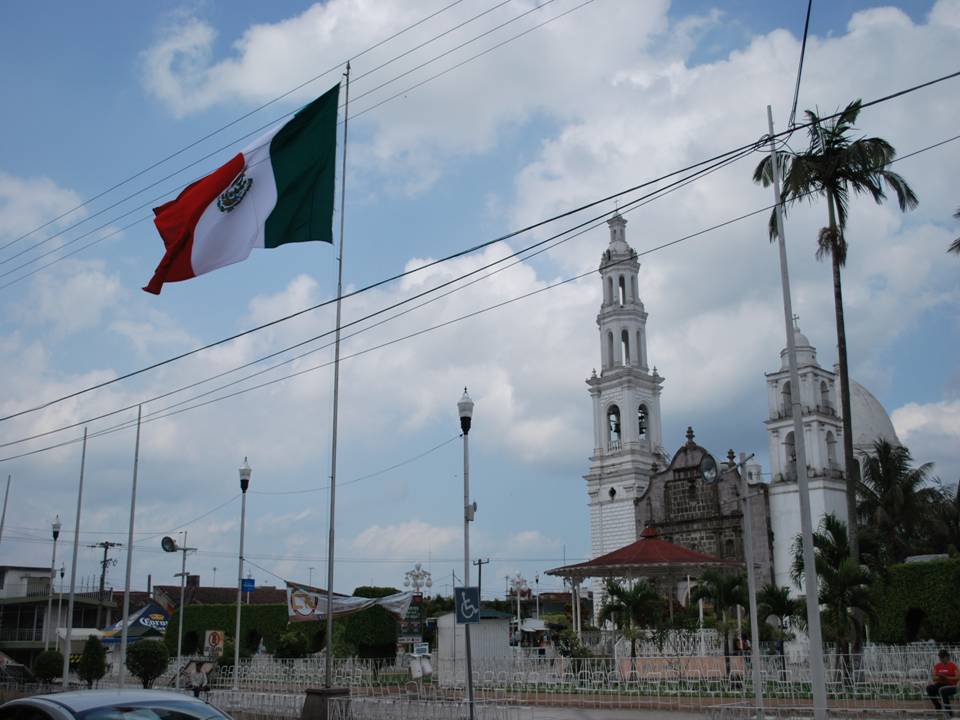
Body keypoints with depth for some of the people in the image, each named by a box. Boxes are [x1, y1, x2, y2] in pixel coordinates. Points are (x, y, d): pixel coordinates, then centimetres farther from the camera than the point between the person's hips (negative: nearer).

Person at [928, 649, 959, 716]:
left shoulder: (953, 665, -4)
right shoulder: (937, 666, 10)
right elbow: (933, 678, 6)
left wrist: (946, 677, -21)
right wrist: (939, 677, -16)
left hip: (951, 686, -5)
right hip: (940, 684, 5)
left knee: (942, 690, -37)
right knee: (929, 688, -24)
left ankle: (949, 711, -25)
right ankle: (939, 708, -12)